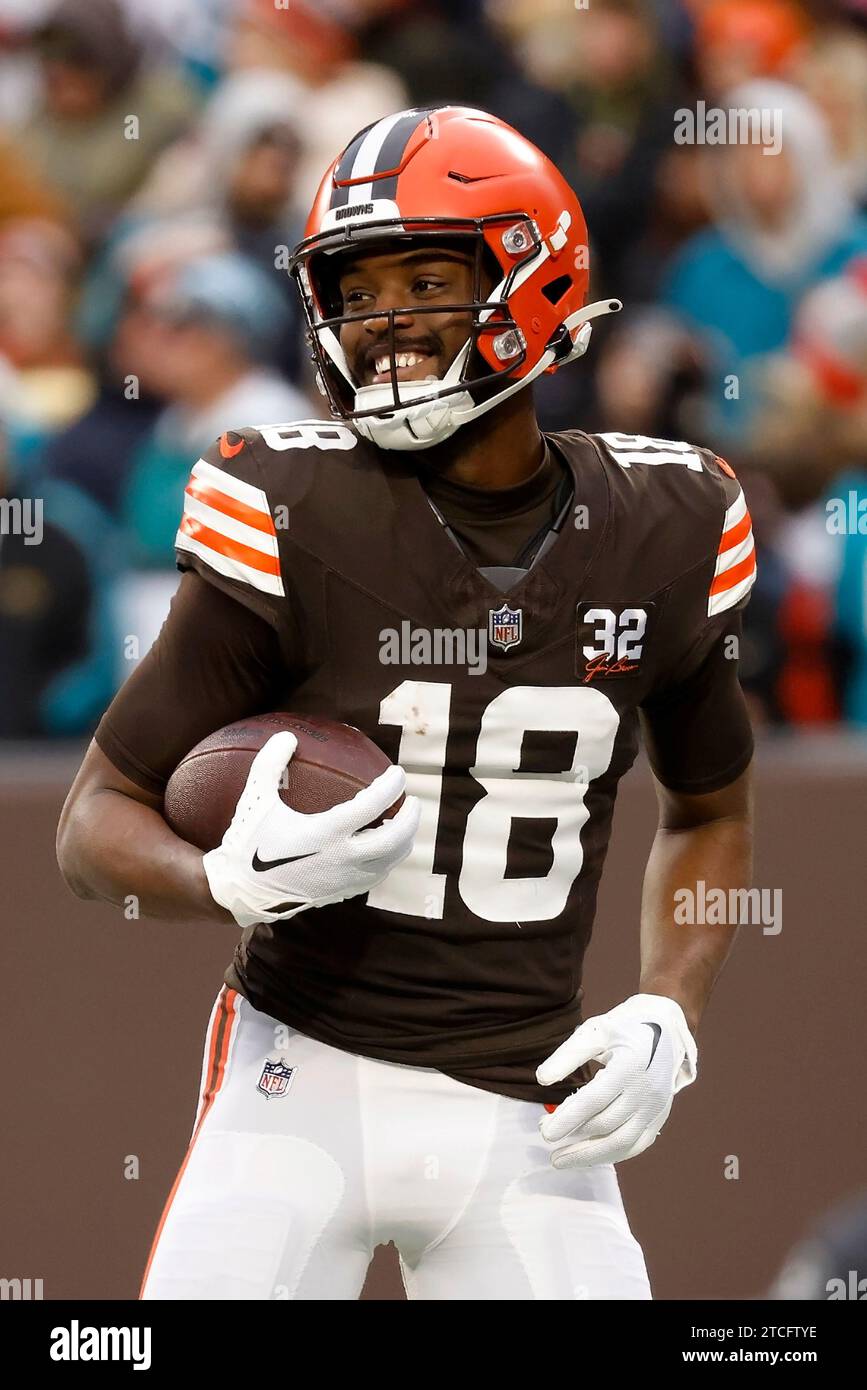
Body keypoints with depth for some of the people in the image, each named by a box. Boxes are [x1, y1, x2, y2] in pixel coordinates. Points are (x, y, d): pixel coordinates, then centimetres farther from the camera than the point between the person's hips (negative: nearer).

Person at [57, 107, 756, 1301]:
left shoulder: (660, 537, 1)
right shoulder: (292, 516, -8)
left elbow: (710, 811, 19)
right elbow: (98, 823, -4)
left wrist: (667, 1018, 2)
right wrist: (234, 883, -25)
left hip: (532, 1111, 3)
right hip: (310, 1081, -2)